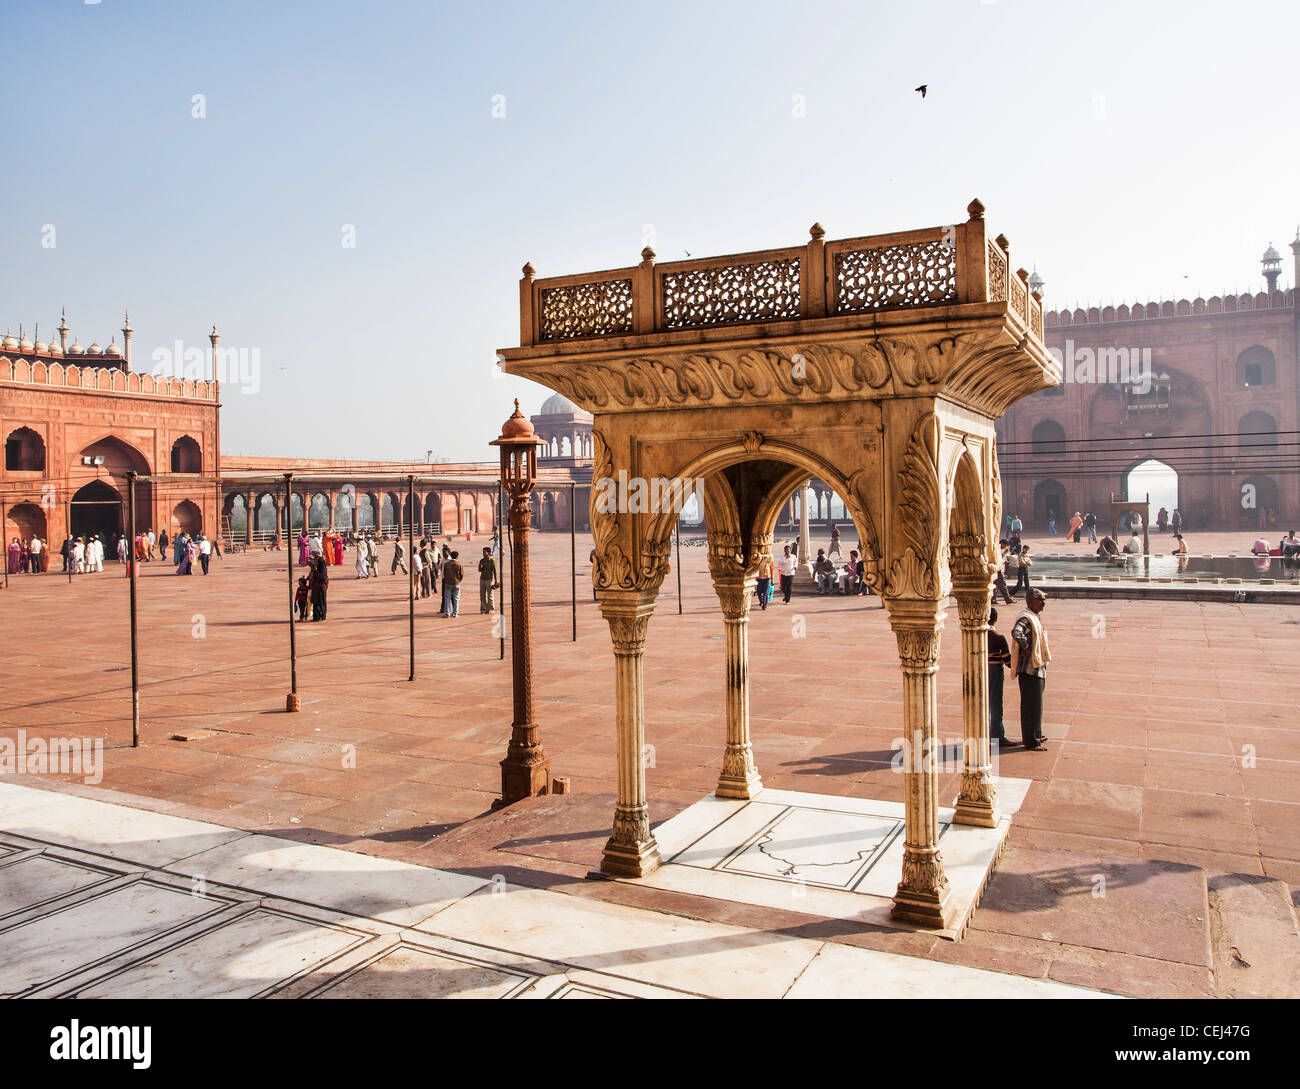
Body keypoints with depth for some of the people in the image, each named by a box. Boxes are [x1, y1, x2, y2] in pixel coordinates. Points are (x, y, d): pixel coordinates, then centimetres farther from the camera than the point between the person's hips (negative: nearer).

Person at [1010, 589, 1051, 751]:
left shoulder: (1034, 617, 15)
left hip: (1037, 668, 10)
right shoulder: (1026, 618, -18)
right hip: (1029, 669, -10)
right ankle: (1030, 741, 1)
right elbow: (1016, 632, -38)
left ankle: (1035, 735, 31)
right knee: (1031, 705, -5)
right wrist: (1026, 648, -26)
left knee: (1035, 704, 19)